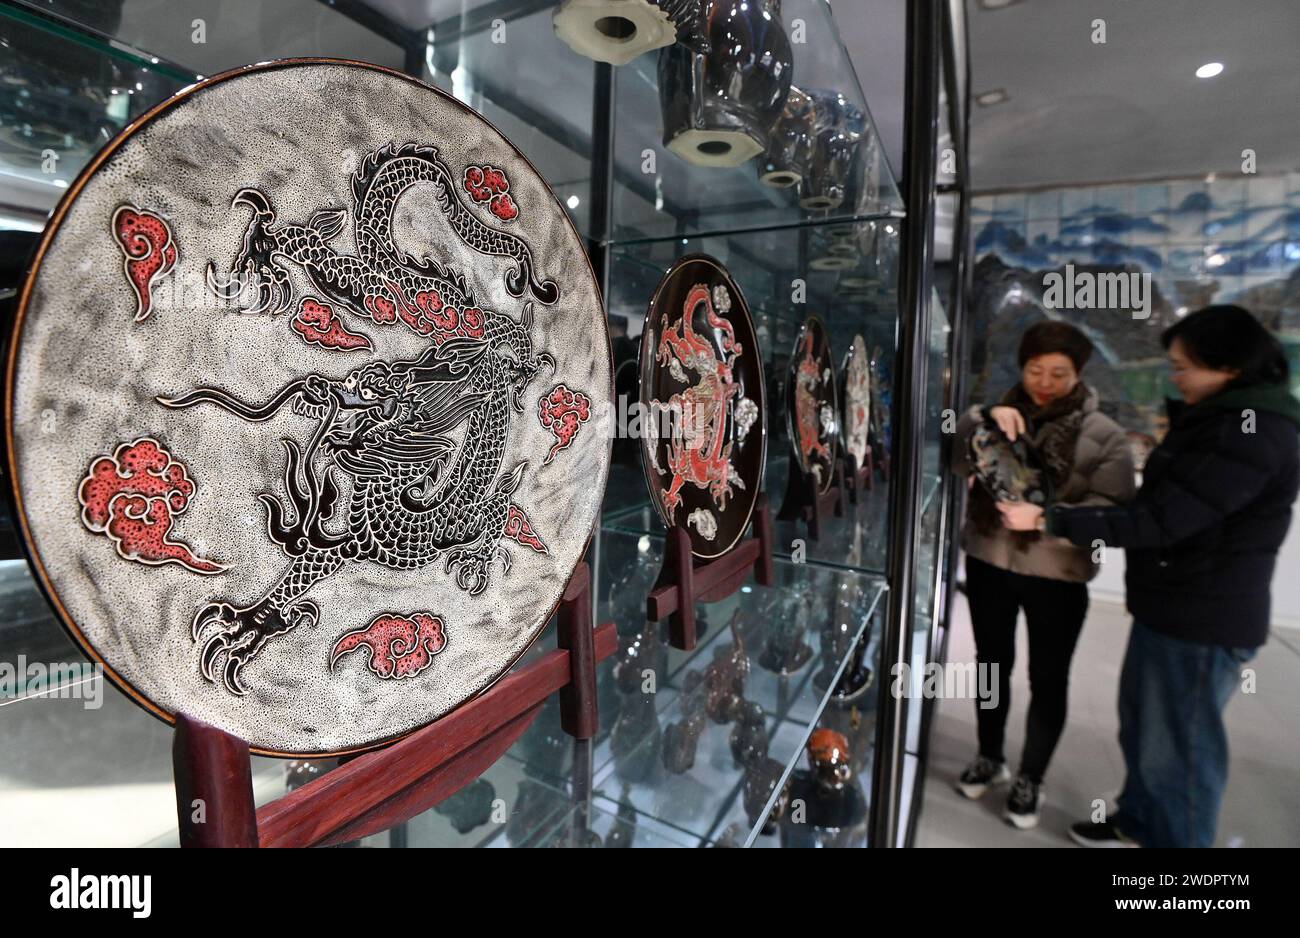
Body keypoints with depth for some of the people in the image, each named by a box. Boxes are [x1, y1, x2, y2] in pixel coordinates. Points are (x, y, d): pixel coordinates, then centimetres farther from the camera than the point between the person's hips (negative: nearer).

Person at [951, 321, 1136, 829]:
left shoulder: (1104, 435, -4)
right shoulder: (999, 414, 3)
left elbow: (1113, 508, -11)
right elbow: (955, 458, -12)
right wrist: (986, 418, -27)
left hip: (1057, 575, -2)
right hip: (988, 562, 2)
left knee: (1048, 678, 9)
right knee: (992, 662, 17)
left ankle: (1030, 779, 30)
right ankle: (989, 757, 37)